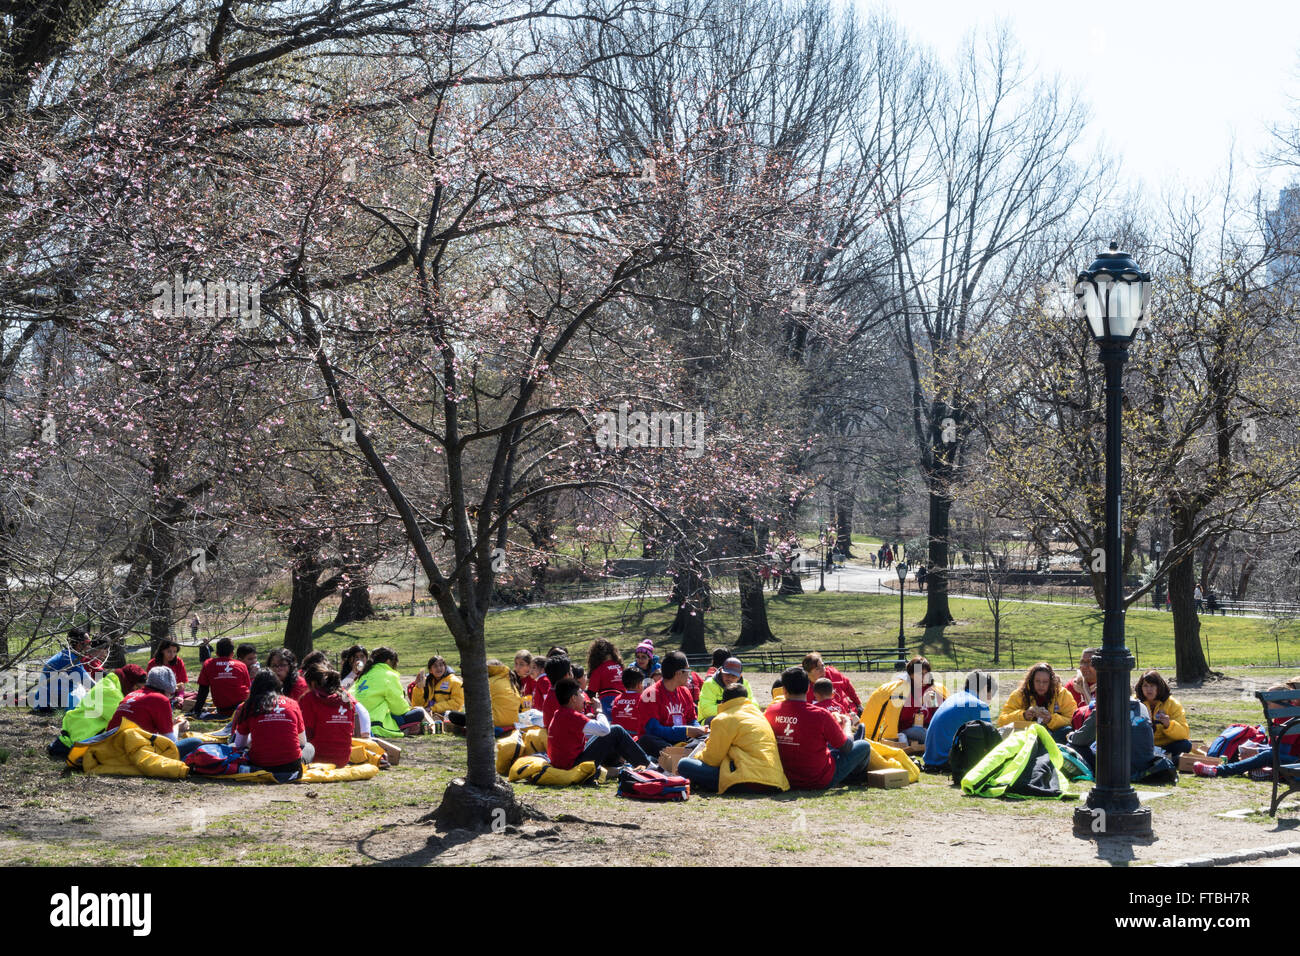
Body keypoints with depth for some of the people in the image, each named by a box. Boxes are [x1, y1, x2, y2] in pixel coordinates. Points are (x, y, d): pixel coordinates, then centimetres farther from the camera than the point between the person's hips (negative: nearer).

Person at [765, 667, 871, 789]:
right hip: (820, 782, -5)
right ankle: (855, 777, 44)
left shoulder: (771, 712, -10)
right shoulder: (820, 715, -23)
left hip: (788, 779, 6)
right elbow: (846, 747, -11)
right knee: (864, 746, 15)